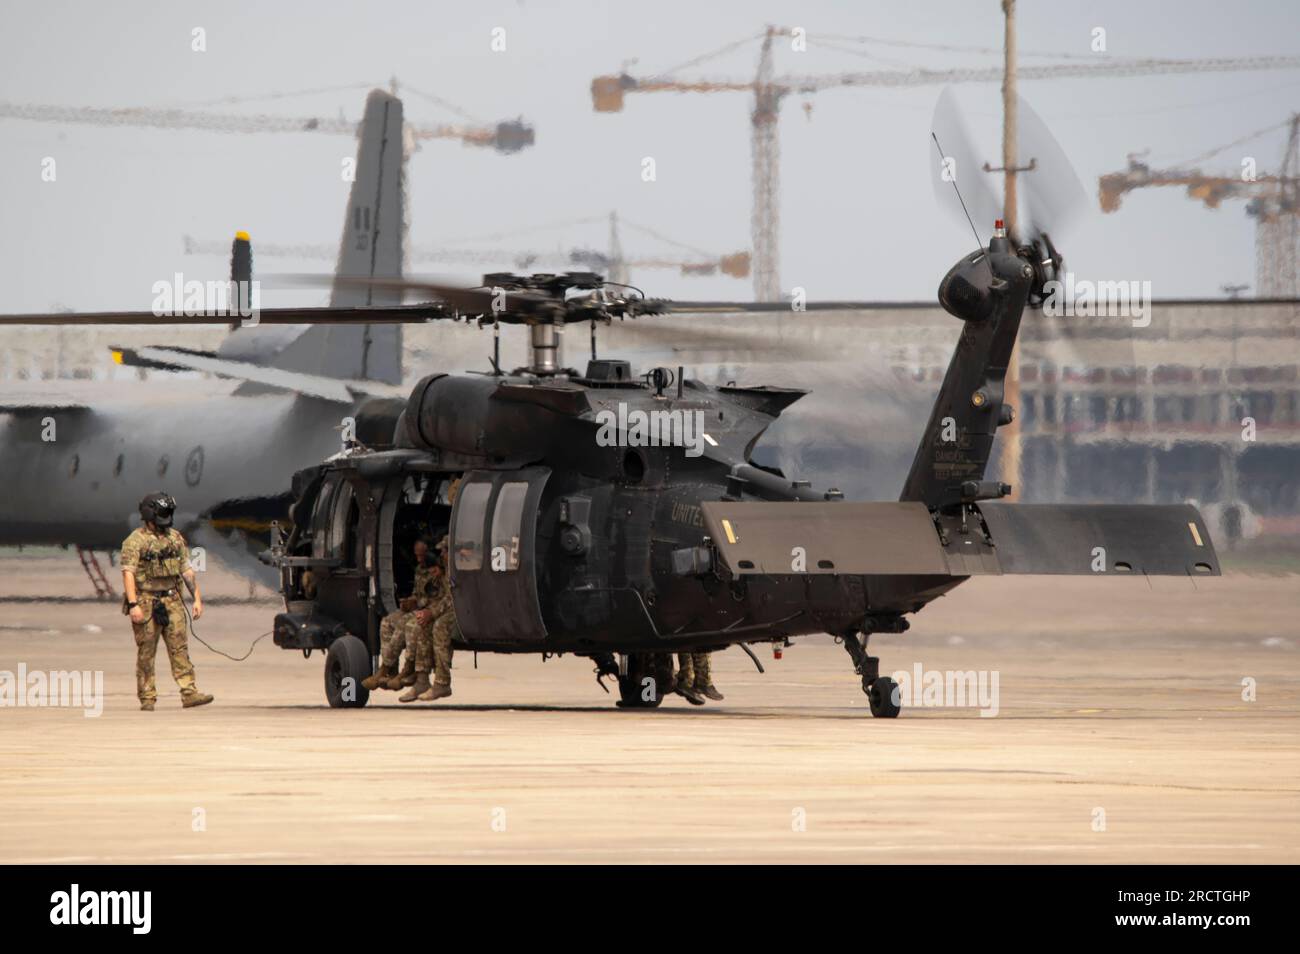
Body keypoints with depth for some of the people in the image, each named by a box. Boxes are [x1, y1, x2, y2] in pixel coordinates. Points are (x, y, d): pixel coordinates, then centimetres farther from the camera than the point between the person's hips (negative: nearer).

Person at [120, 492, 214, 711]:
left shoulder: (176, 538, 13)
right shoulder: (136, 541, -5)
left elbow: (187, 570, 15)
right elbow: (128, 573, -11)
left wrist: (197, 598, 9)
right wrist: (133, 604, -20)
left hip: (172, 601, 5)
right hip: (146, 601, -5)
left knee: (180, 647, -3)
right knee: (146, 652, 0)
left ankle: (189, 693, -8)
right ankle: (147, 698, 5)